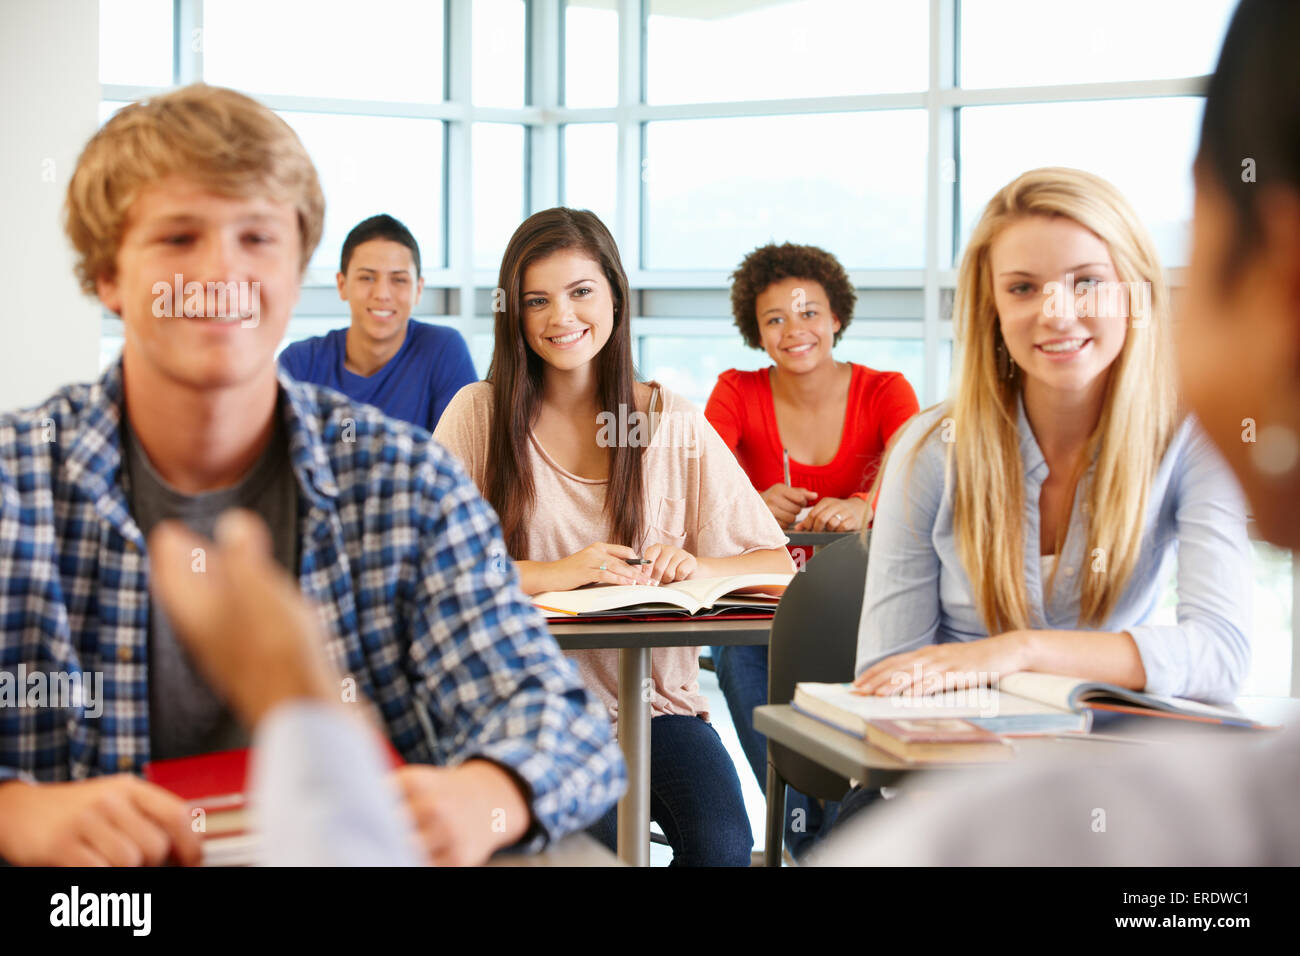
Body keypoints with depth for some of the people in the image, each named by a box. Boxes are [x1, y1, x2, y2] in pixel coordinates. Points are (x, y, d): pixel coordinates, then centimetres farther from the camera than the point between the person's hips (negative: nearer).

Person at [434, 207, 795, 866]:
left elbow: (778, 565, 4)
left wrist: (694, 566, -17)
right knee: (594, 839, -30)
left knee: (722, 847, -23)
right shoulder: (481, 413, 2)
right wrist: (556, 573, -22)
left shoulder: (673, 422, 6)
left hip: (657, 697, 2)